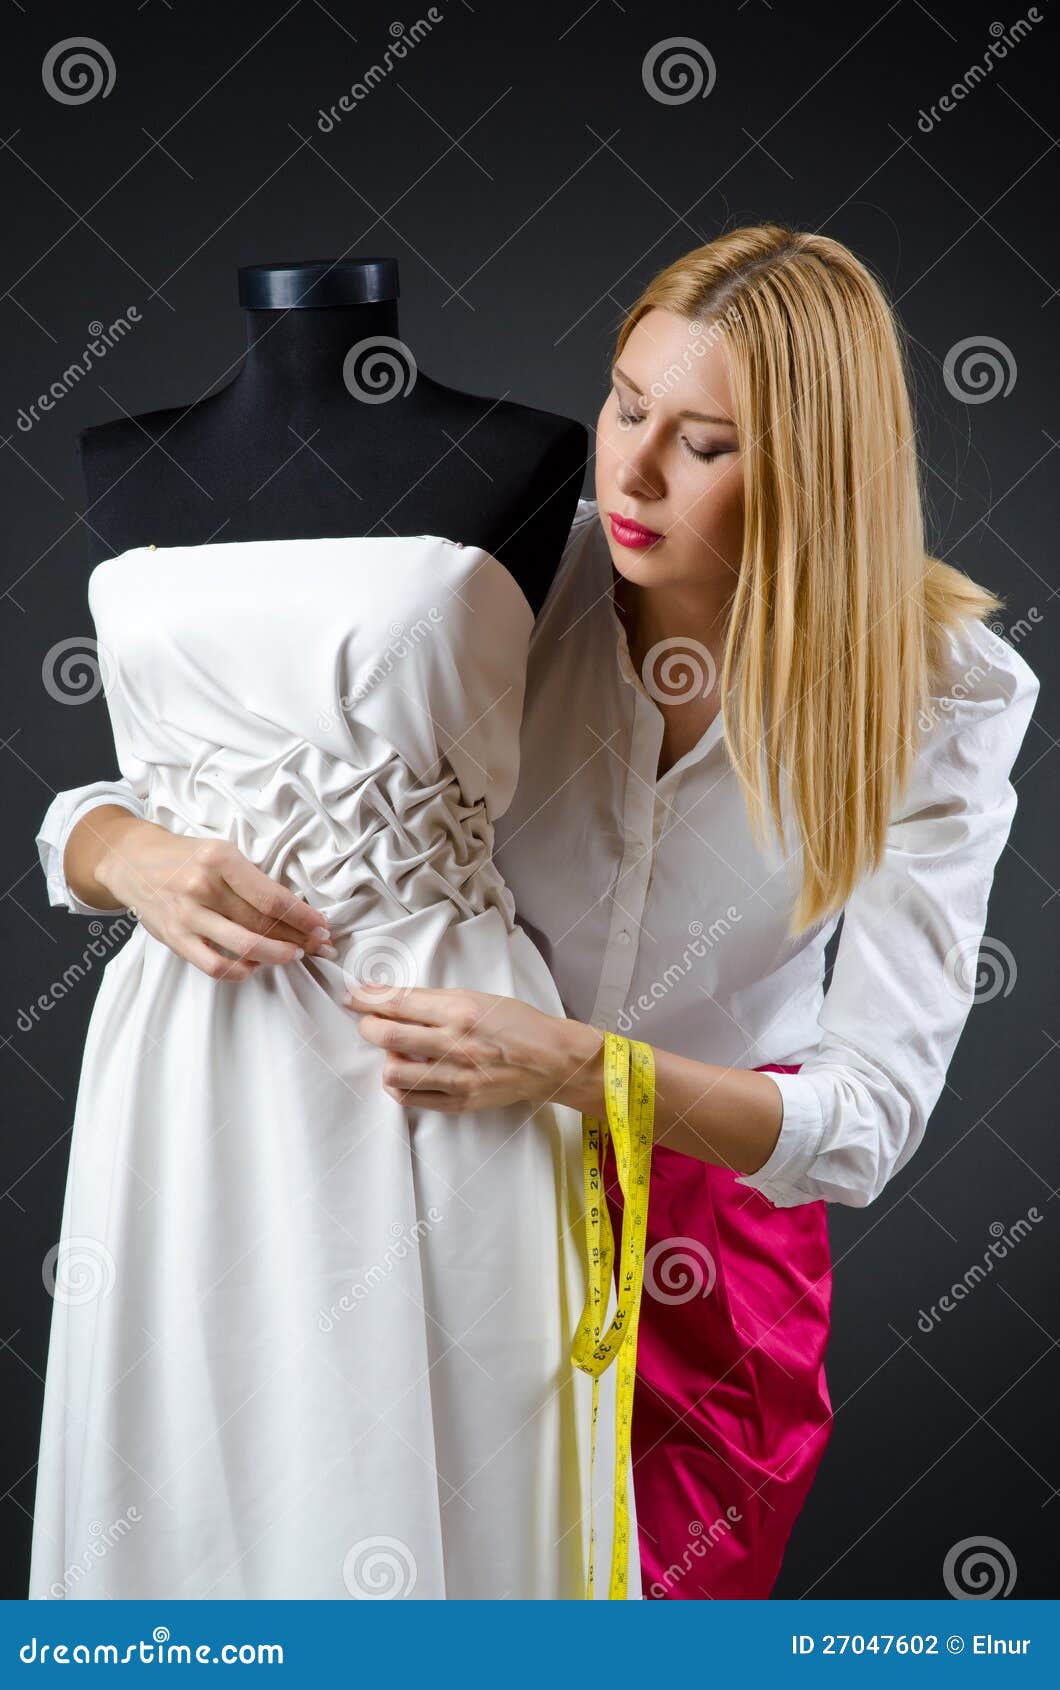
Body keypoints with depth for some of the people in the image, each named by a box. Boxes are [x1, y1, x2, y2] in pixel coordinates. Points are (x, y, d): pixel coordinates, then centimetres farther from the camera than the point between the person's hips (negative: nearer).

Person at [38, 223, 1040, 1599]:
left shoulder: (936, 697, -18)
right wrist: (139, 855, -35)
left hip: (714, 1224, 0)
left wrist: (569, 1064, -37)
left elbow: (869, 1121, -23)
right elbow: (95, 816, -11)